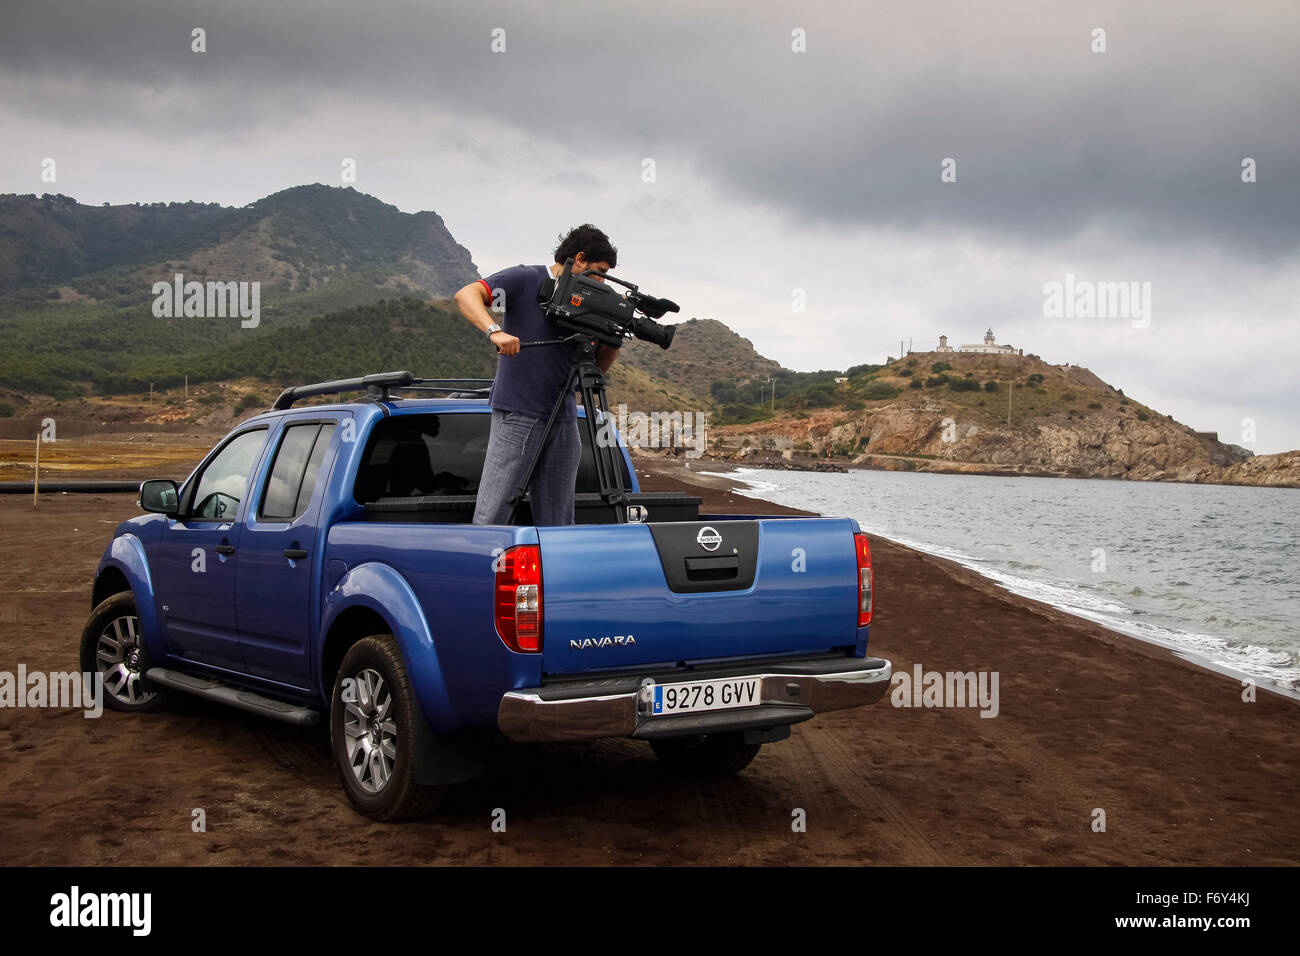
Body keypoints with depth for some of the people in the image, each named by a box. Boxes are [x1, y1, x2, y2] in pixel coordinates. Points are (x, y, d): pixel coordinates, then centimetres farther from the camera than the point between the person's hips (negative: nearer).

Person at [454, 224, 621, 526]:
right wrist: (495, 331, -30)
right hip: (518, 415, -6)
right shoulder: (526, 280, -1)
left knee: (557, 523, 6)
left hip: (563, 419, 6)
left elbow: (597, 366, 19)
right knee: (491, 516, -10)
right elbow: (466, 295, -14)